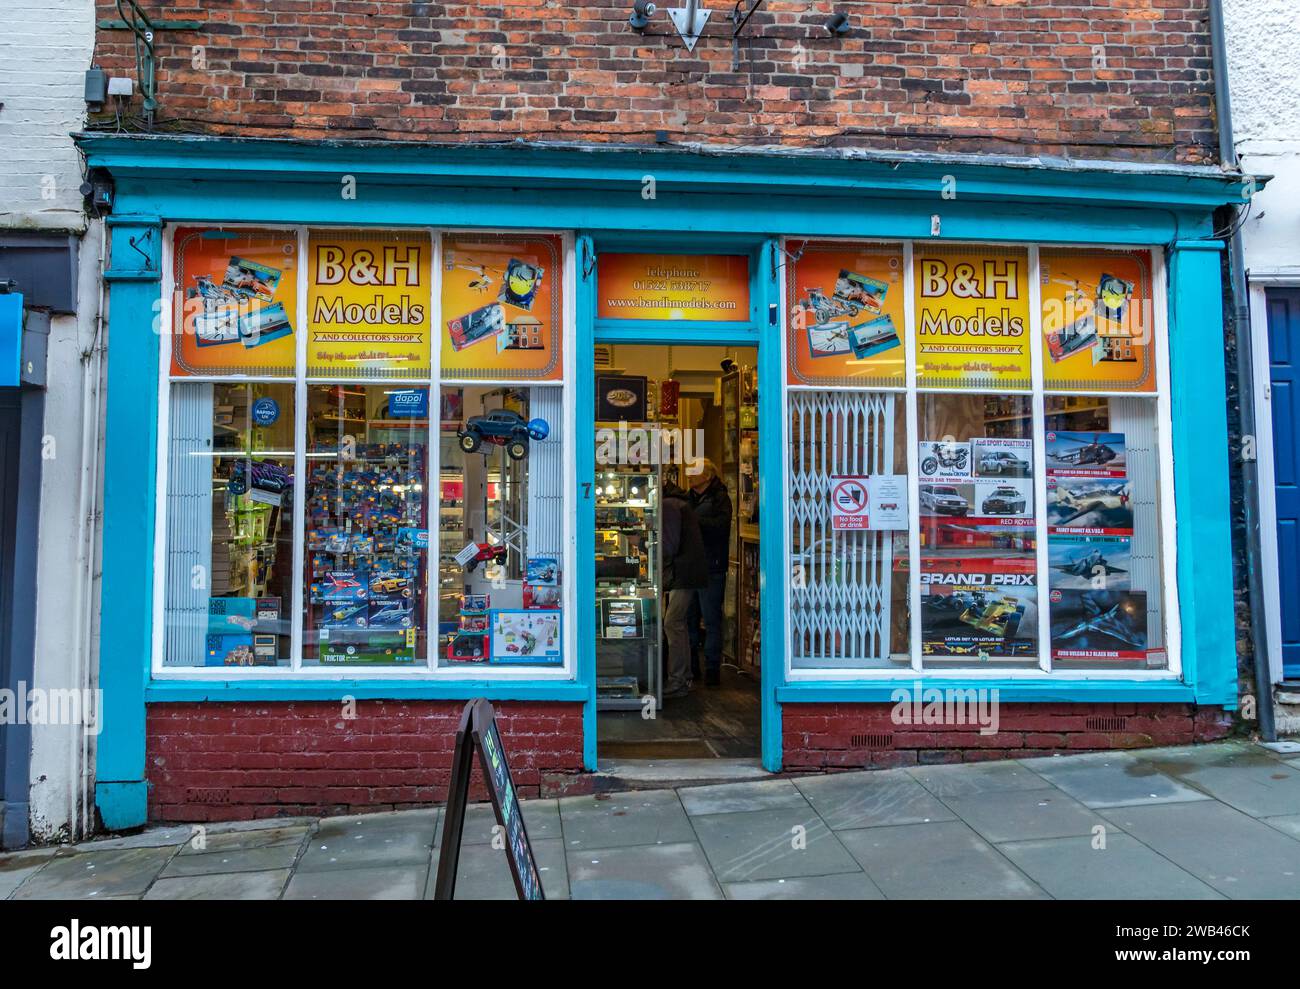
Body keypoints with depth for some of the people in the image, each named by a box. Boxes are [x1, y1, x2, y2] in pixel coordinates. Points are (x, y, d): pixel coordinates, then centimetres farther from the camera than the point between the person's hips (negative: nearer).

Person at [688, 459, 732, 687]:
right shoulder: (688, 498, 17)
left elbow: (721, 525, -20)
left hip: (711, 569, -6)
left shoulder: (720, 498, -4)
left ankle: (713, 667, 7)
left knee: (711, 620, -1)